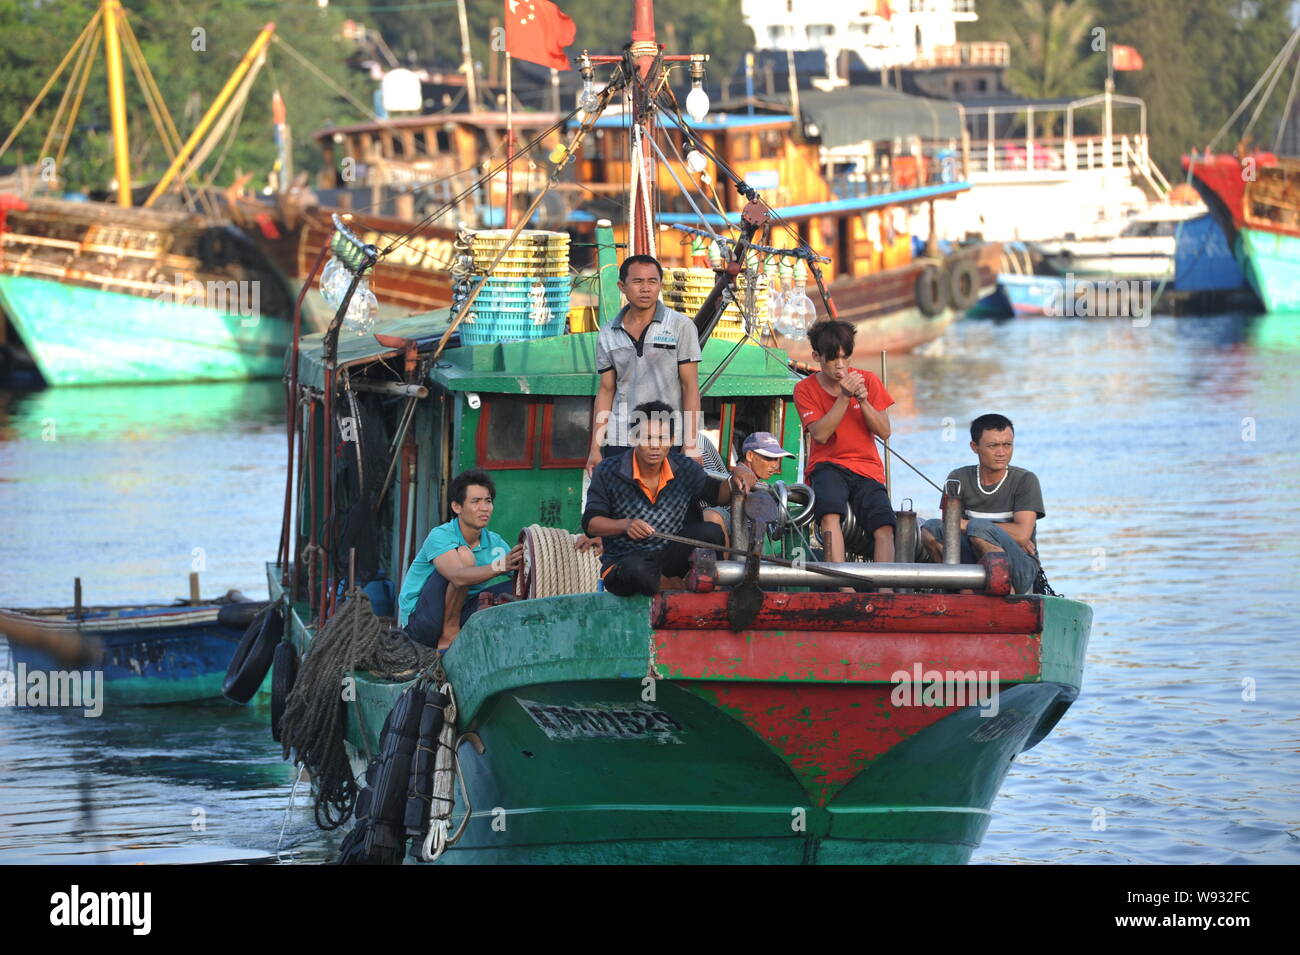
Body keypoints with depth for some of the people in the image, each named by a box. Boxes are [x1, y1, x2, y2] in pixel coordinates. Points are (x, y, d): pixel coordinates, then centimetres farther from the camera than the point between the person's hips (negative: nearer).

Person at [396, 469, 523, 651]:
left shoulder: (494, 542, 1)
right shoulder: (440, 536, -19)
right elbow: (459, 577, -38)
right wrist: (501, 566, -52)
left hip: (460, 615, 6)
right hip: (418, 620, -6)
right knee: (464, 555, -26)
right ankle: (448, 636, -19)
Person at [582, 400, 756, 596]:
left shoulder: (684, 468, 0)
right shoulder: (608, 472, -9)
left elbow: (717, 494, 13)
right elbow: (590, 523, -9)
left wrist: (735, 479, -11)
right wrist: (625, 525, -28)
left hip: (670, 557, 3)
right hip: (621, 563, -3)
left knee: (711, 533, -22)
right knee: (637, 569, -39)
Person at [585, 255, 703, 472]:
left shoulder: (681, 326, 1)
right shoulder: (608, 335, 11)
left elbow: (690, 386, -2)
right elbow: (606, 391, 13)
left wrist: (691, 445, -8)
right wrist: (595, 448, 7)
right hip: (620, 442, 3)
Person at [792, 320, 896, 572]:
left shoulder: (867, 381, 7)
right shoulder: (806, 389, 2)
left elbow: (884, 431, 2)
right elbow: (820, 434, -11)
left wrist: (863, 400, -13)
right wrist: (844, 397, -18)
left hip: (867, 467, 3)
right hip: (828, 466, -2)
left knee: (884, 528, -24)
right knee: (830, 511, -36)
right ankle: (843, 588, -45)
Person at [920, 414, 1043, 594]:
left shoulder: (1025, 480, -1)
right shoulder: (959, 480, 7)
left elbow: (1022, 535, -13)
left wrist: (967, 525, -10)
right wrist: (1009, 536, -11)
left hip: (1020, 568, -3)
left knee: (978, 528, -32)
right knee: (931, 529, -20)